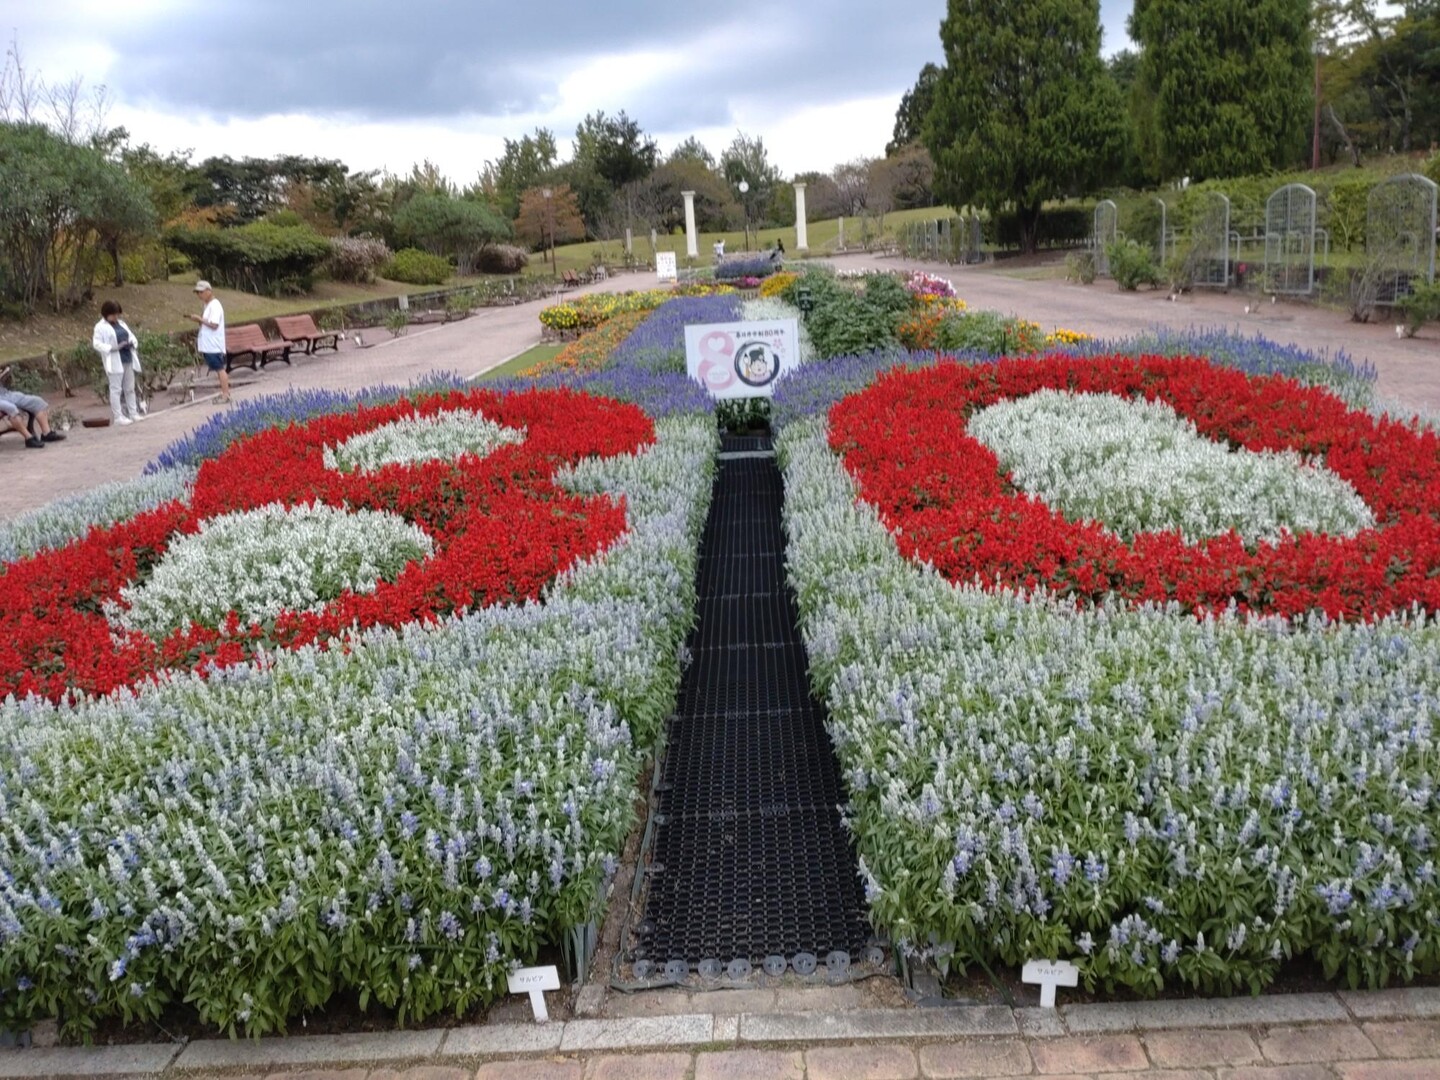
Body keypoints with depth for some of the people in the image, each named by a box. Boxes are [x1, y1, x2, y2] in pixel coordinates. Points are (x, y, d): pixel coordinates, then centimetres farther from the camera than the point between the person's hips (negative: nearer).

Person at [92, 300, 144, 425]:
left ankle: (133, 413, 20)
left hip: (128, 359, 7)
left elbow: (131, 335, 19)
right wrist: (113, 348, -21)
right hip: (114, 362, -7)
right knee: (116, 389, -3)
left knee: (130, 388, 12)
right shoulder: (100, 327, -4)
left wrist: (133, 343, -5)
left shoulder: (121, 323, 15)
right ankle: (117, 416, 0)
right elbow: (97, 344, -10)